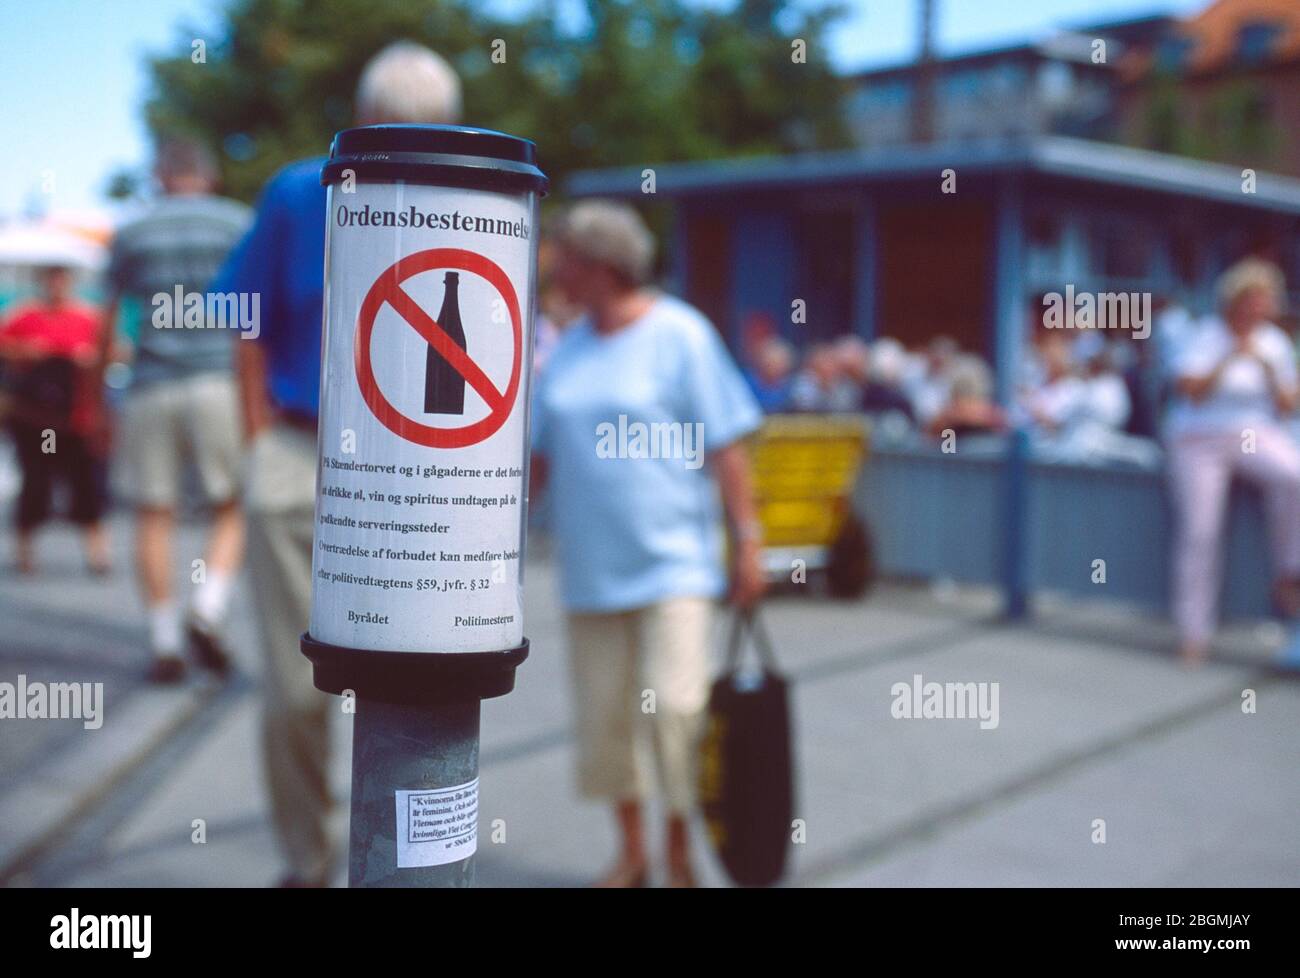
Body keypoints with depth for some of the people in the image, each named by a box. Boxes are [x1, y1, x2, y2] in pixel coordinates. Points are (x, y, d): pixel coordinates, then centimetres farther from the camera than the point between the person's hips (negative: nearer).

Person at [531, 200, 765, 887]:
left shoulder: (680, 335, -6)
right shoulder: (569, 348, 10)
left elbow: (725, 447, -8)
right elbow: (542, 453, 15)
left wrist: (747, 542, -11)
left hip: (671, 559, -5)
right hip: (591, 566, 6)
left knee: (676, 707, -11)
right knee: (601, 716, 8)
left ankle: (680, 855, 9)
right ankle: (631, 854, 26)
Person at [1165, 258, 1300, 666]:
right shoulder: (1206, 335, -1)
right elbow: (1191, 391, -13)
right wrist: (1229, 360, -20)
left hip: (1256, 436, 3)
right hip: (1199, 438, -3)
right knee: (1198, 530, -13)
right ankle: (1193, 633, -5)